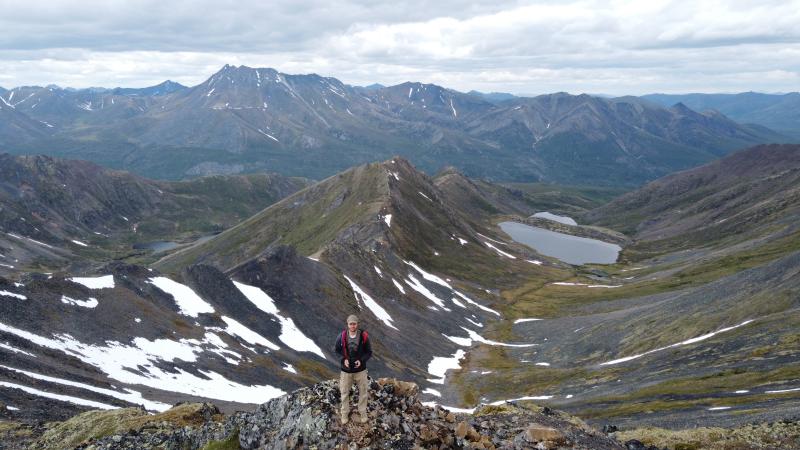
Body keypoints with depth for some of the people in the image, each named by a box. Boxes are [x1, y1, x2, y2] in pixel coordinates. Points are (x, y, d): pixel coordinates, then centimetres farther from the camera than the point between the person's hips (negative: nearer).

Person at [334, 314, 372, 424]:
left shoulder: (364, 336, -15)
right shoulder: (342, 337, -13)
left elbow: (369, 352, -3)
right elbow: (337, 349, 5)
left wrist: (361, 360, -18)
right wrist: (344, 359, -10)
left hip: (360, 370, 0)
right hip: (346, 370, 0)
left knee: (363, 392, 12)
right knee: (344, 392, 12)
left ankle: (363, 412, 33)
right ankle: (345, 413, 31)